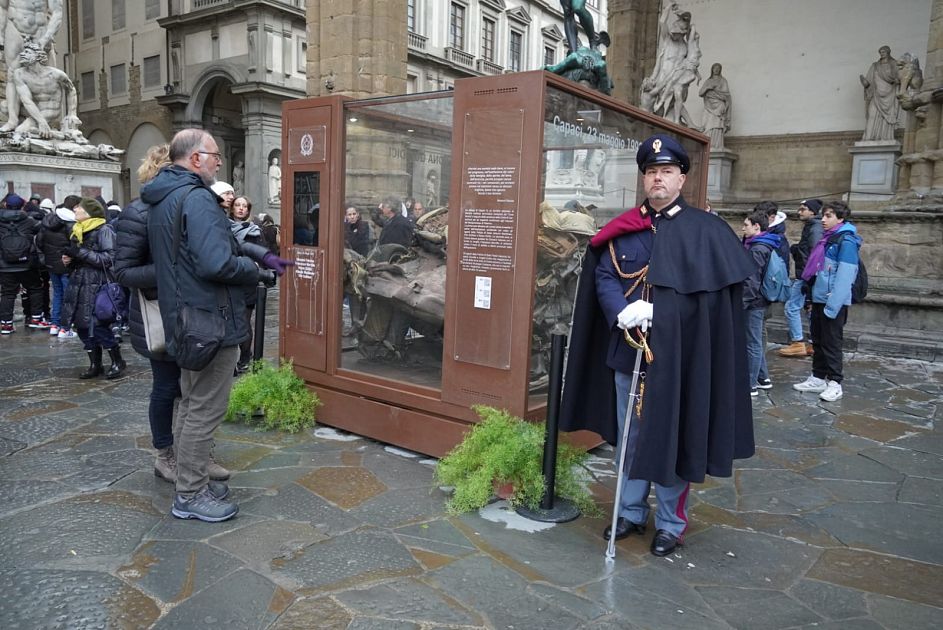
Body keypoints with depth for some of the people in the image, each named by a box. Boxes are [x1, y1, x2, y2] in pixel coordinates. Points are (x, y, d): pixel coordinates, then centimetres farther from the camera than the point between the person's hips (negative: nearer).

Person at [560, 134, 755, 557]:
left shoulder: (706, 230, -1)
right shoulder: (623, 229, 9)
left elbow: (712, 292, -9)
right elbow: (604, 277, 2)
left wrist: (657, 313, -18)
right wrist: (623, 312, -18)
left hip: (677, 355, -3)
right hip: (627, 350, 4)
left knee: (670, 438, 6)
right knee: (629, 437, 14)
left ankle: (670, 524, 24)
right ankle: (630, 513, 31)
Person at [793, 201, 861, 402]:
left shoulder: (846, 241, -13)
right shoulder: (827, 238, 13)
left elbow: (844, 276, -20)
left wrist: (832, 306, -23)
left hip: (834, 303, -9)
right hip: (819, 299, 9)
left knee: (831, 343, 0)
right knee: (818, 341, 14)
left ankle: (834, 383, 10)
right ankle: (818, 378, 24)